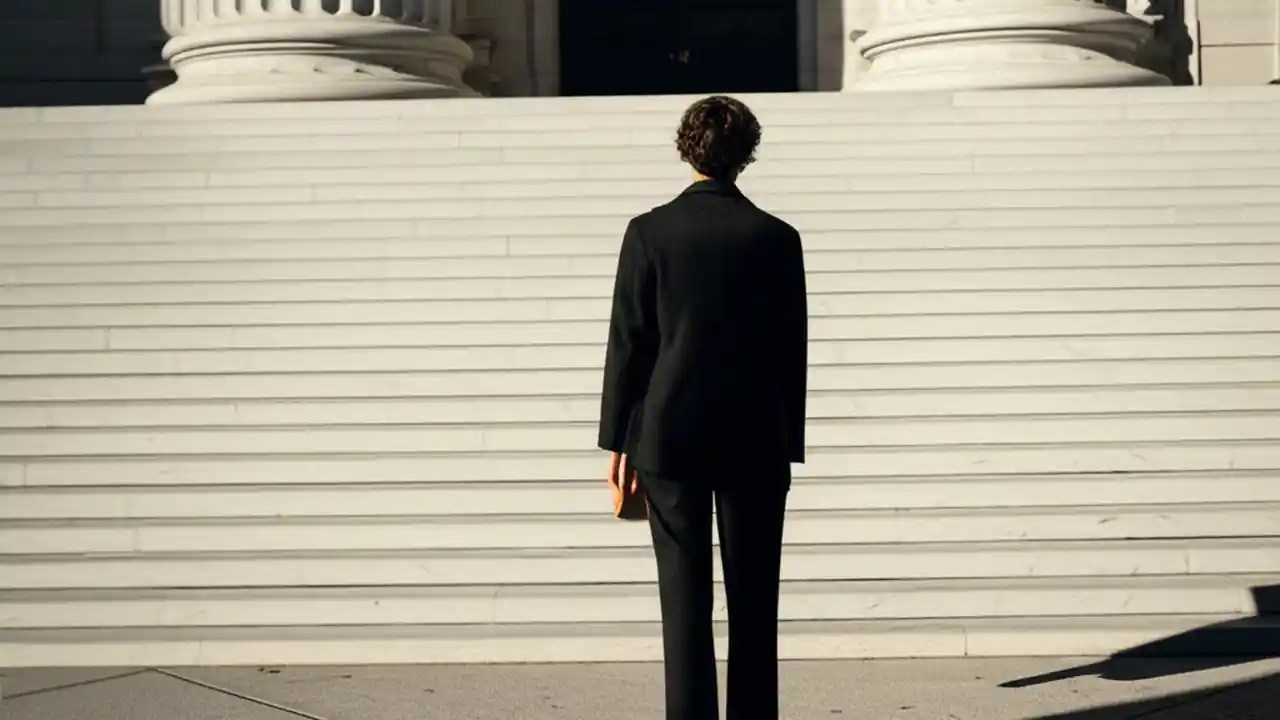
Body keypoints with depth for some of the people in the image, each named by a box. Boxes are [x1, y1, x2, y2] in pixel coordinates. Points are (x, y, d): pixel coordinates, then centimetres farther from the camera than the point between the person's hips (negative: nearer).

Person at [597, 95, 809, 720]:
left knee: (685, 598, 2)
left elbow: (628, 342, -2)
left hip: (669, 436, -1)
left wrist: (619, 440, 5)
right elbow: (793, 350, 2)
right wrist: (788, 444, 10)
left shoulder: (649, 232, -3)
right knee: (753, 599, 8)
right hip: (756, 440, 1)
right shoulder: (777, 238, -1)